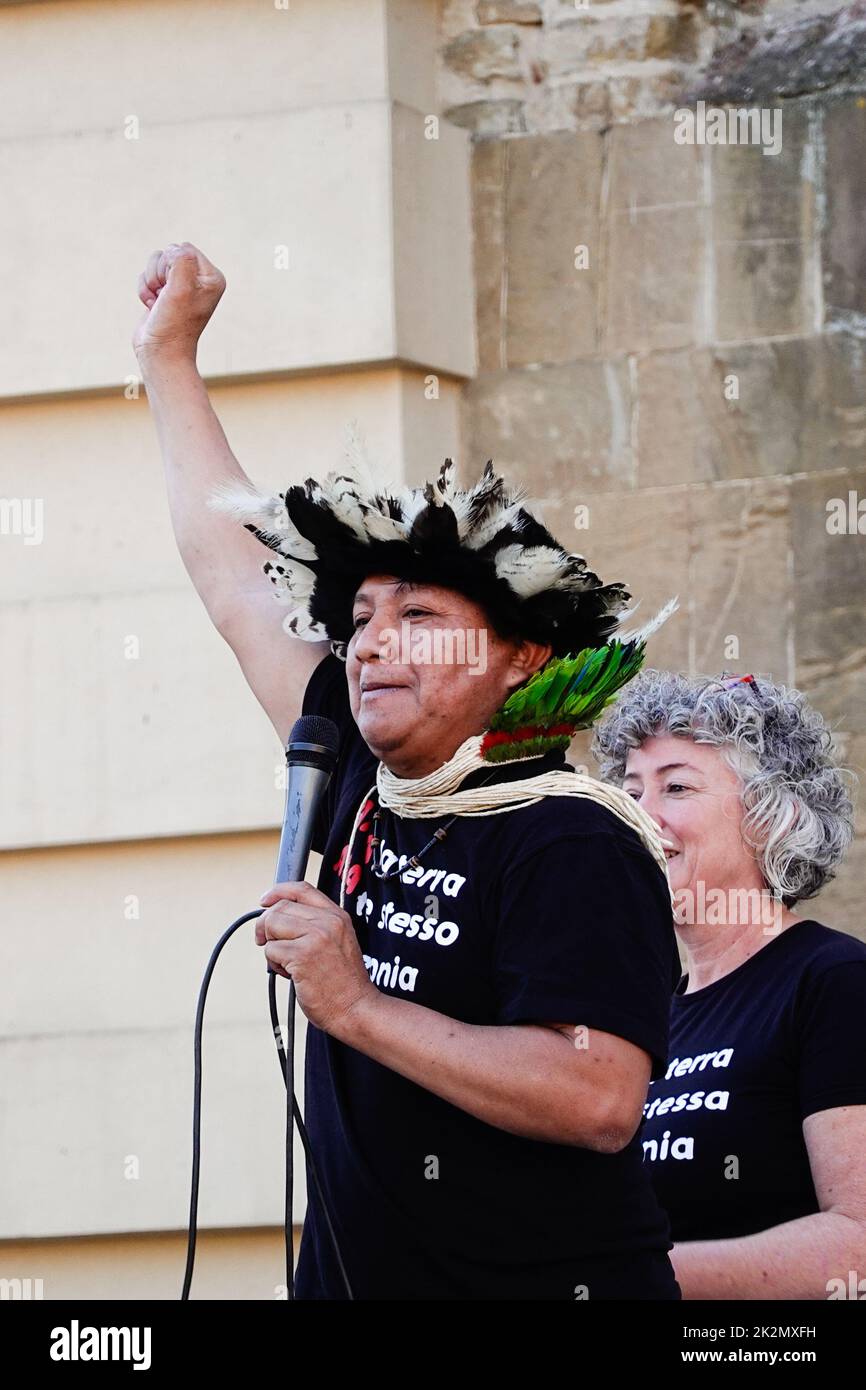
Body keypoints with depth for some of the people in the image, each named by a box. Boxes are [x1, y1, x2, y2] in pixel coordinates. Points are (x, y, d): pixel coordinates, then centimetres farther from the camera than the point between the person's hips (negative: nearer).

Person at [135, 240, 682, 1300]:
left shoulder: (572, 846, -14)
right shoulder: (357, 781, 8)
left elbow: (599, 1100, -25)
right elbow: (231, 577, 19)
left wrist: (356, 1007, -22)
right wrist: (167, 355, 25)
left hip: (547, 1287, -7)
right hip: (350, 1279, 7)